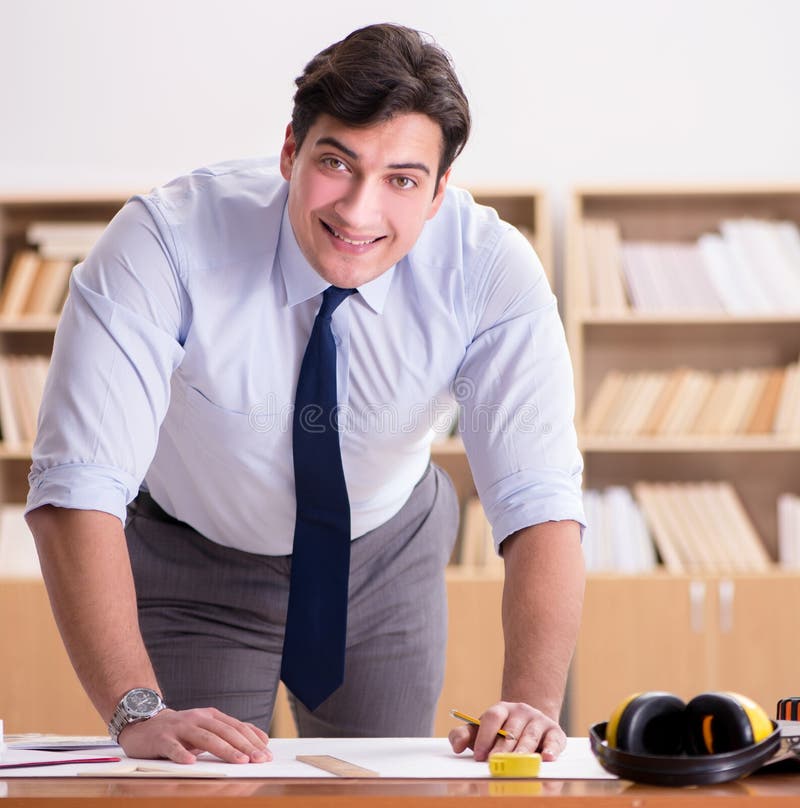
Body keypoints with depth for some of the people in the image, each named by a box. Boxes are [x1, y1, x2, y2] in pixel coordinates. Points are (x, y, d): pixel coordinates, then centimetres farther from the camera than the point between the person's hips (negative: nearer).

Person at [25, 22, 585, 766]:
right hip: (193, 570, -2)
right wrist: (136, 709, -49)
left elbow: (540, 501, -32)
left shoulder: (490, 270, -26)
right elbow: (78, 486, -38)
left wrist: (531, 704, -47)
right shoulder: (163, 243, -33)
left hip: (386, 562, 2)